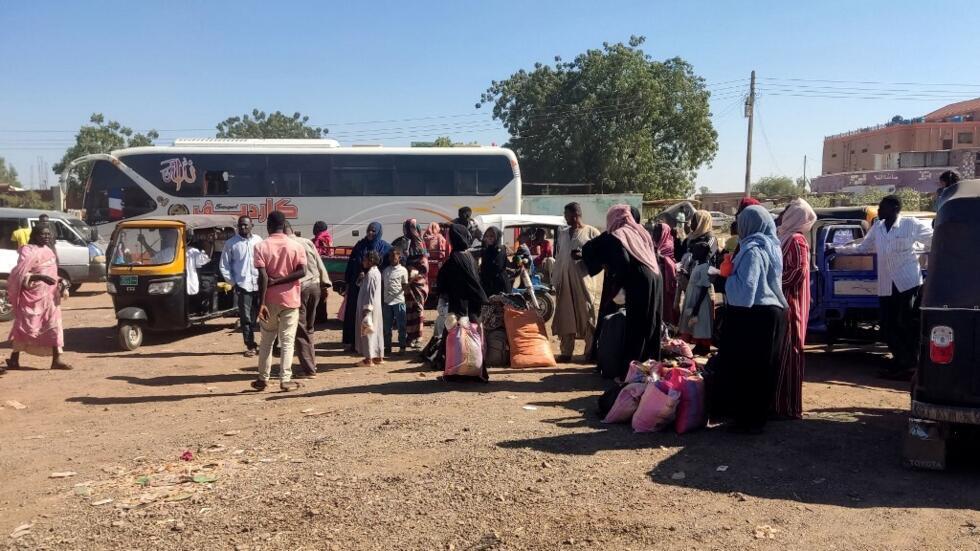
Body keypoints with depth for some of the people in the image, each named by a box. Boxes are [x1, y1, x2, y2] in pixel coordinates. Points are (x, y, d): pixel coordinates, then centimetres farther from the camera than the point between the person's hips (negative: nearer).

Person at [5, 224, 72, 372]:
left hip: (49, 295, 7)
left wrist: (60, 283, 3)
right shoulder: (28, 251, -11)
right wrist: (41, 277, -31)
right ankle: (14, 359, 15)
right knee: (25, 327, 2)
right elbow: (20, 274, -20)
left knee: (54, 326, 2)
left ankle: (56, 359, 3)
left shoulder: (48, 250, 12)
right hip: (32, 295, -7)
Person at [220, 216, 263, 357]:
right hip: (243, 286, -1)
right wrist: (233, 282, -1)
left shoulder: (258, 240, 6)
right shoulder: (231, 243, 2)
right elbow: (224, 266, 6)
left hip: (260, 285, 1)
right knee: (246, 318, 0)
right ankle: (250, 346, 8)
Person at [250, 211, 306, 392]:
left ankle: (263, 379, 19)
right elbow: (302, 271, -12)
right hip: (290, 299, 0)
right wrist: (278, 280, -9)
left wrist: (261, 303, -14)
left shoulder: (261, 247, -4)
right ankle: (285, 380, 1)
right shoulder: (296, 246, -1)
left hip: (270, 301, 0)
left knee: (266, 340, 13)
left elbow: (263, 277, -12)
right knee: (287, 341, 3)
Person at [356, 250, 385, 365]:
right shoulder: (376, 272, 13)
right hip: (376, 308, 10)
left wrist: (366, 308, -20)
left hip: (369, 308, -10)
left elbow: (369, 293, -20)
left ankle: (369, 359, -1)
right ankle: (378, 357, 18)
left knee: (367, 332, -4)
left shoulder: (370, 274, -16)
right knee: (376, 332, 12)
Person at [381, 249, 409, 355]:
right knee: (387, 327, 9)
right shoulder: (386, 270, 11)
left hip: (398, 301, -4)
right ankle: (387, 347, 18)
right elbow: (382, 283, 15)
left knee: (401, 326, 1)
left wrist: (409, 284, -24)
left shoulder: (403, 270, -1)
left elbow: (405, 286, -1)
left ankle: (402, 347, 10)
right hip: (387, 301, 4)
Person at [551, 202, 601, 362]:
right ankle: (566, 351, 9)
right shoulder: (562, 233, 17)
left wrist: (583, 255, -18)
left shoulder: (592, 232, 1)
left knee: (587, 314, -6)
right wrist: (554, 277, 14)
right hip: (564, 279, 5)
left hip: (583, 279, -5)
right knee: (565, 316, 4)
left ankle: (591, 351, 1)